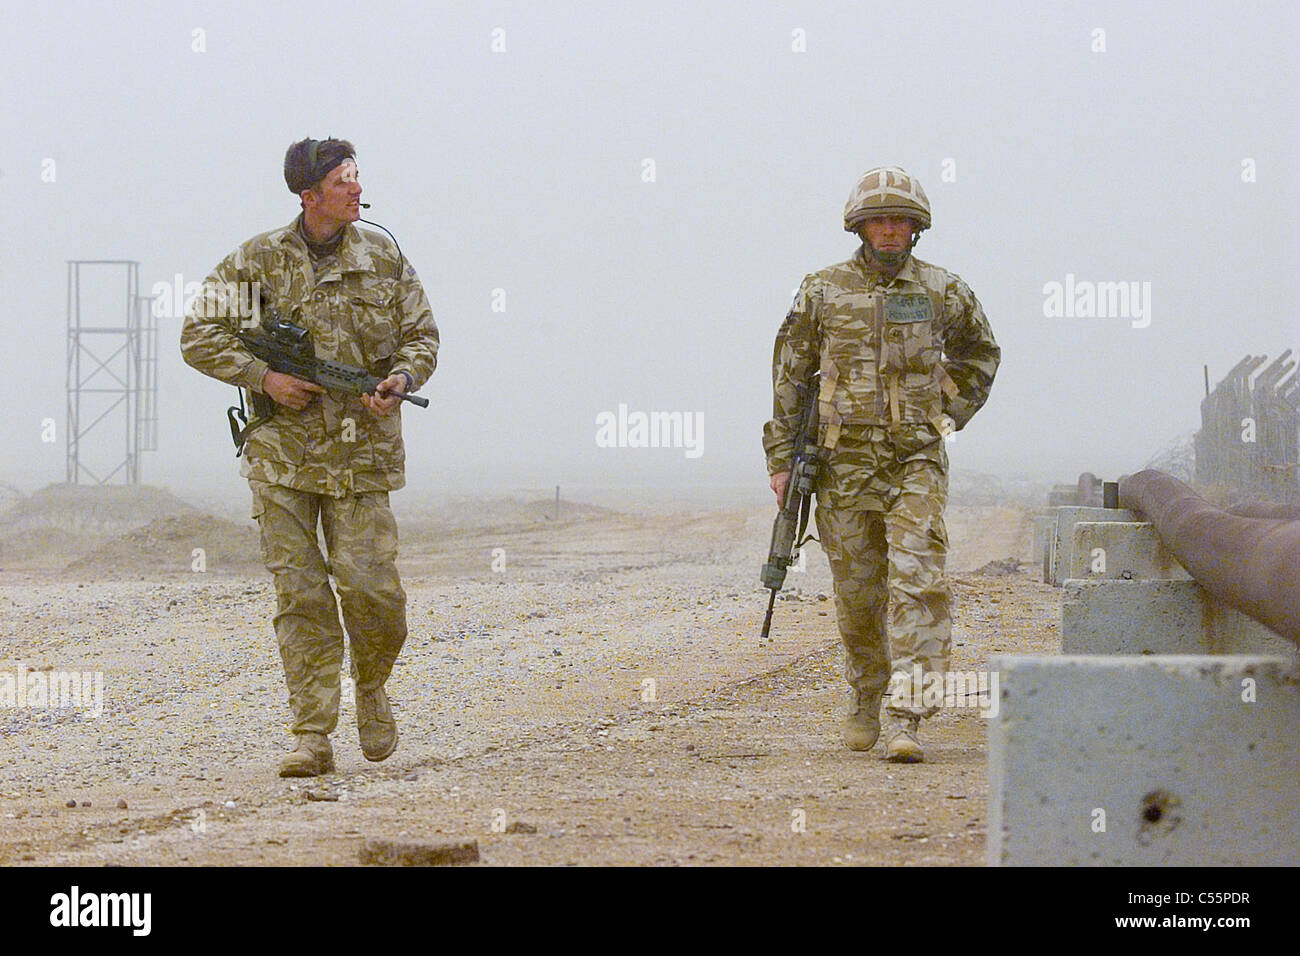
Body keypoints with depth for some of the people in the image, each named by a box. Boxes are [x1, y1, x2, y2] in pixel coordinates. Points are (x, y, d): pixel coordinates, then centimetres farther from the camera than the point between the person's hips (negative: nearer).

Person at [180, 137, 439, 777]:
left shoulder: (384, 258, 5)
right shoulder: (258, 261, 0)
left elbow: (421, 334, 13)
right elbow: (199, 336, 2)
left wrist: (402, 378, -9)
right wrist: (264, 376, -10)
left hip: (362, 452, 1)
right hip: (282, 453, -1)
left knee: (368, 585, -9)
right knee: (300, 593, -3)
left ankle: (372, 688, 21)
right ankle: (313, 737, 1)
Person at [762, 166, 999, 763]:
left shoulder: (941, 293, 4)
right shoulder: (823, 292, 2)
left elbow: (980, 353, 22)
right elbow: (789, 378, 7)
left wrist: (951, 414, 11)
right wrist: (781, 459, 4)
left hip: (917, 460, -1)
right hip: (844, 462, 1)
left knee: (917, 584, -14)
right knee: (857, 594, 9)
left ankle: (906, 721, -18)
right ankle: (865, 697, 33)